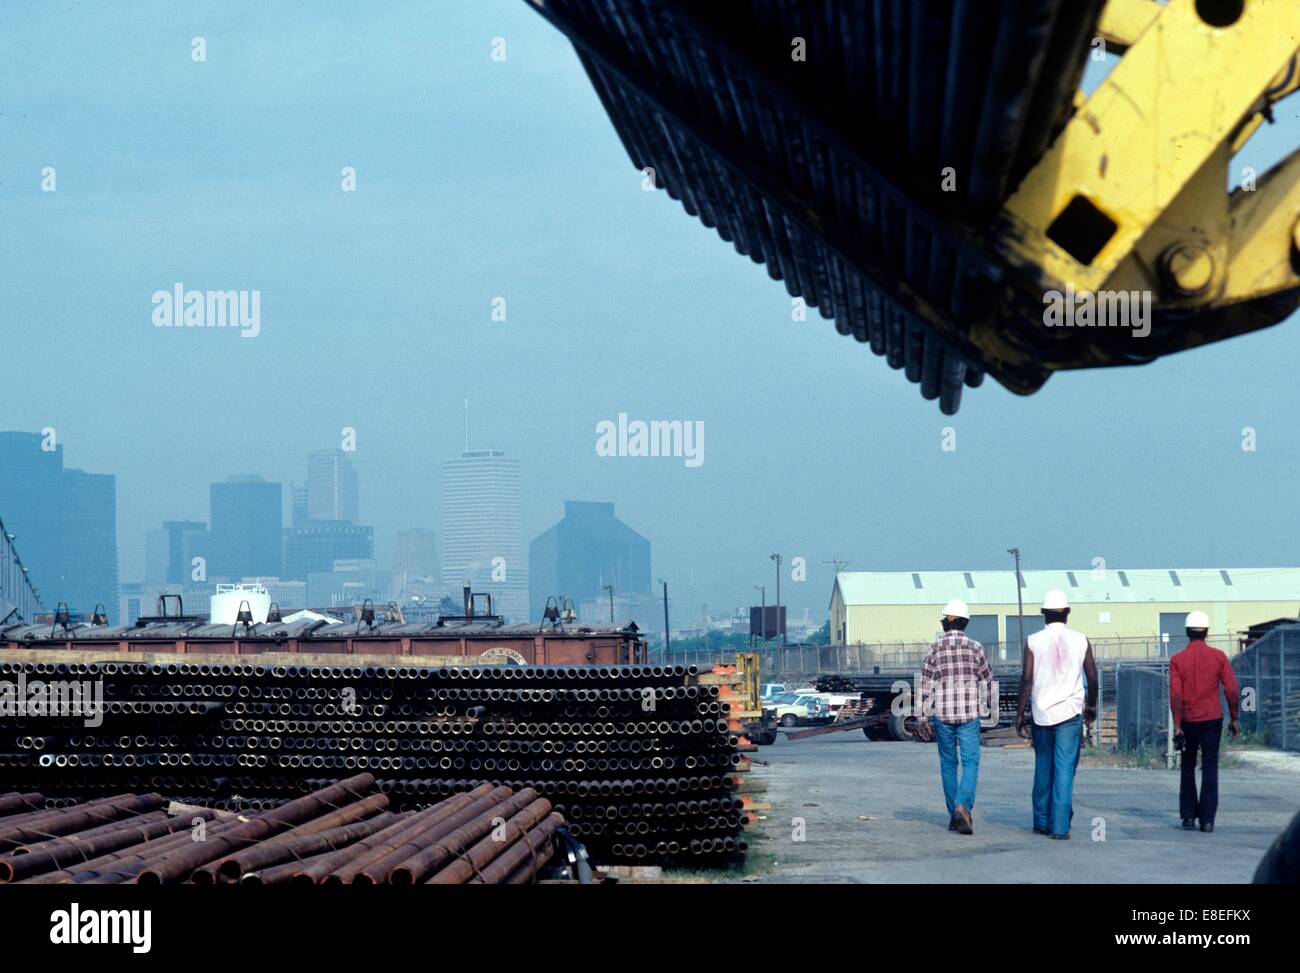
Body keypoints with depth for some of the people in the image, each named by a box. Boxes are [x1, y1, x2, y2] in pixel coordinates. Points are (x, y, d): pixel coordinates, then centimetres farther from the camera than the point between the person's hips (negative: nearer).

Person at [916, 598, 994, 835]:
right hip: (969, 715, -1)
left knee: (948, 764, 13)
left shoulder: (935, 649, -1)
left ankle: (953, 816, 17)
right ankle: (963, 806, -24)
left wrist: (923, 718, 3)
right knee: (970, 762, -2)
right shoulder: (974, 647, -2)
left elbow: (926, 685, -2)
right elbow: (987, 681, 3)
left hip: (942, 715, 1)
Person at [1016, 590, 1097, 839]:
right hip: (1070, 712, -1)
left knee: (1043, 768, 14)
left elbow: (1027, 679, -6)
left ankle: (1041, 822, 20)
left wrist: (1019, 713, 0)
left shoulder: (1034, 641, -2)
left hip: (1041, 713, 1)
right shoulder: (1081, 641, 1)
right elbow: (1092, 678, 7)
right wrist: (1092, 706, 23)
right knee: (1065, 769, -2)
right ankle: (1060, 826, -8)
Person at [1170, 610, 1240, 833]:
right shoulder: (1218, 657, -1)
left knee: (1188, 767, 15)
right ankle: (1207, 819, -6)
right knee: (1210, 769, 1)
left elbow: (1175, 694, -10)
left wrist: (1176, 725, -9)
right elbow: (1231, 689, -4)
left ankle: (1188, 816, 13)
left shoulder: (1177, 660, -3)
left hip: (1188, 721, 0)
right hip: (1212, 719, 0)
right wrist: (1234, 718, 5)